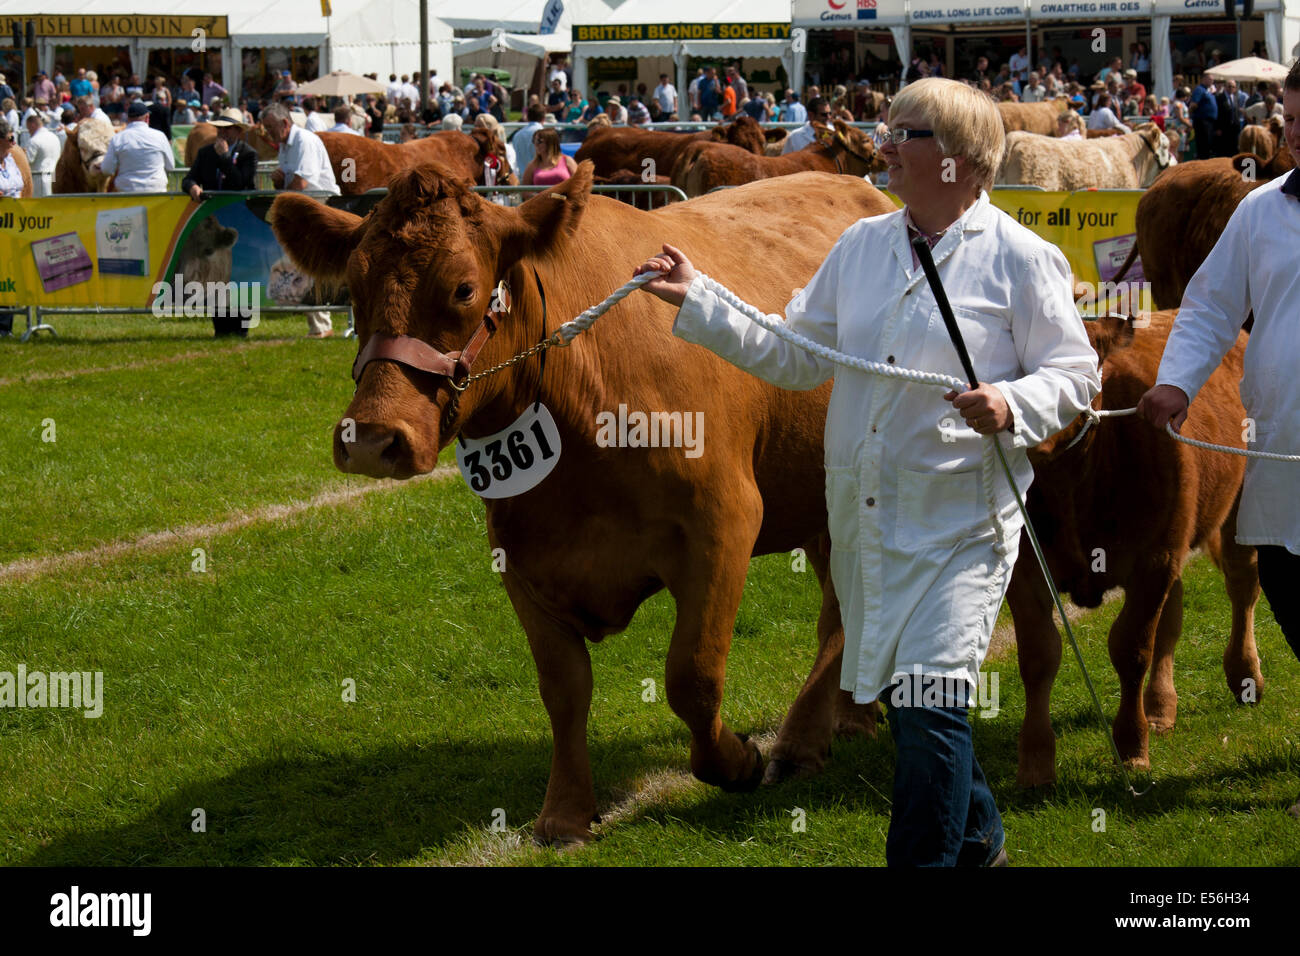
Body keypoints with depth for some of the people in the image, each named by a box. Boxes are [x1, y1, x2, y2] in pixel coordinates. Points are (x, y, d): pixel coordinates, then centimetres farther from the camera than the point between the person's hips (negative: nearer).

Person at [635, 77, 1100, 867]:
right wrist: (698, 303, 8)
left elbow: (1075, 376, -4)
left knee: (928, 700, -15)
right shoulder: (862, 246, 11)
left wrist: (1013, 406, -23)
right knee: (904, 691, 16)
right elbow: (797, 358, 15)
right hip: (863, 512, 6)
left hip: (960, 516, -6)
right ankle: (977, 838, 37)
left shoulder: (1021, 259, -5)